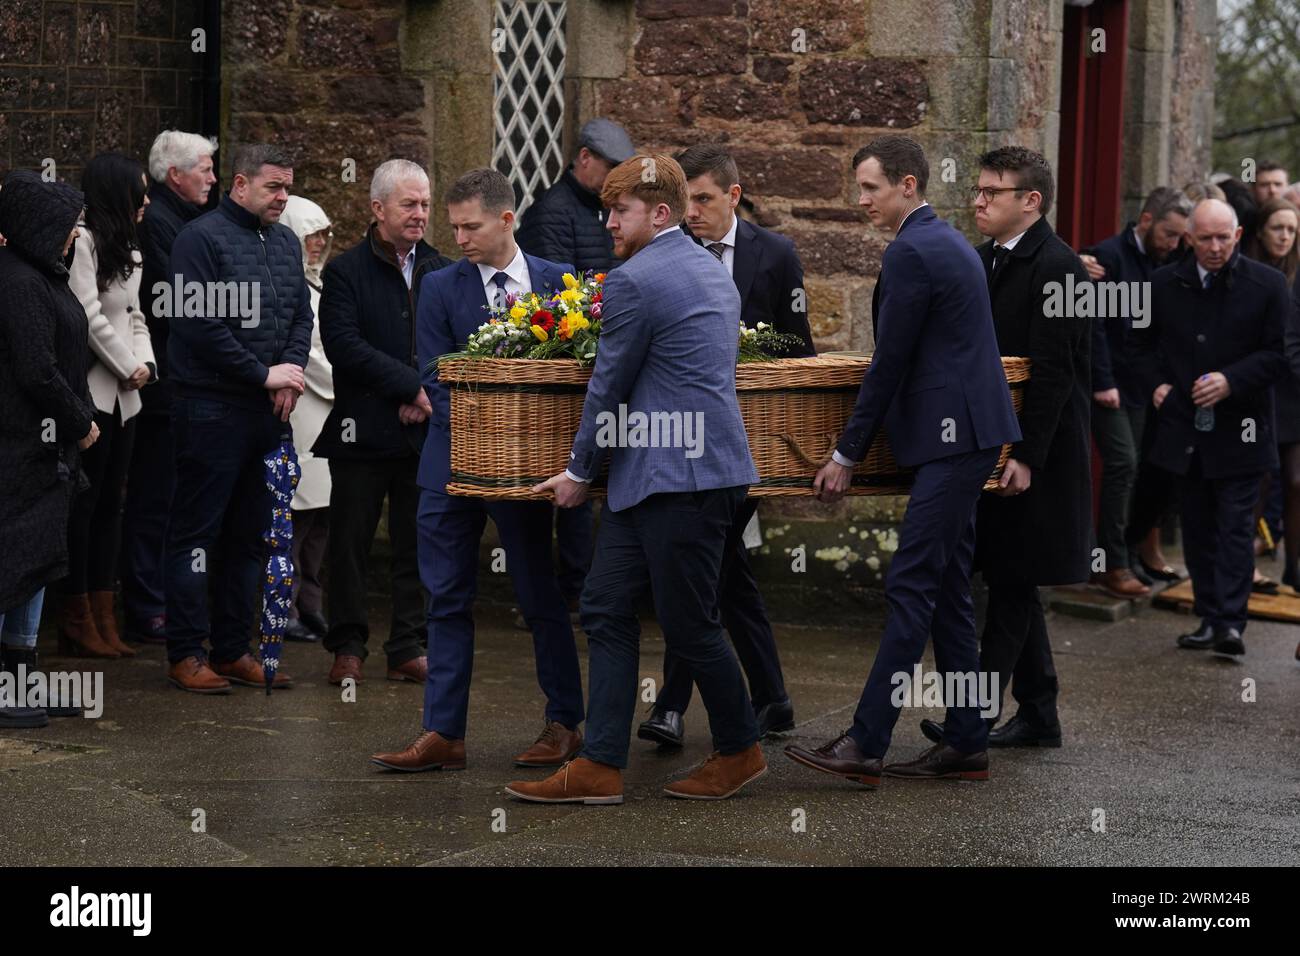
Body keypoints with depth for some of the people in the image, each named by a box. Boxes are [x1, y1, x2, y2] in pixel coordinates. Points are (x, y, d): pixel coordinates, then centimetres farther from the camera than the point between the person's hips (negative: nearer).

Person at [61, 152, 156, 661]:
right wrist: (128, 368, -8)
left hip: (123, 397, 9)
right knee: (82, 505, -4)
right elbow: (89, 317, -16)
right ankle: (77, 623, 2)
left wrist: (145, 362, 0)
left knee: (109, 505, 9)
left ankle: (104, 619, 13)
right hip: (90, 393, -9)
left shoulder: (128, 251, 18)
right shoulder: (82, 242, -12)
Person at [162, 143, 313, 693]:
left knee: (249, 534, 11)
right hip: (213, 411, -7)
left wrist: (292, 373, -4)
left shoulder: (286, 242, 15)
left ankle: (233, 649, 19)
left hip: (268, 412, 7)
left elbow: (301, 317, 14)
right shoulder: (203, 238, -9)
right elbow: (201, 324, -16)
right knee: (197, 533, -1)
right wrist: (263, 374, -12)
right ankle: (185, 654, 4)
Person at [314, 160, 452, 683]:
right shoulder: (346, 271, -1)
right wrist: (411, 385, -17)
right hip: (363, 431, -3)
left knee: (417, 543, 7)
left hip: (424, 431, 3)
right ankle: (347, 646, 13)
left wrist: (429, 396, -8)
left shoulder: (444, 272, 11)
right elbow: (343, 345, -13)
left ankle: (407, 648, 15)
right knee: (351, 542, 3)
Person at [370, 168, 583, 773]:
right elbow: (437, 381, -2)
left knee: (541, 597, 6)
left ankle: (565, 723, 18)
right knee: (448, 600, 4)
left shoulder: (558, 281, 2)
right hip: (452, 466, 2)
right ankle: (444, 734, 9)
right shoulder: (441, 287, 3)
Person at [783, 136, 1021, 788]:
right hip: (965, 434, 10)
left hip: (951, 440, -10)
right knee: (945, 590, 11)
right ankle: (965, 744, 14)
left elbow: (889, 363, -13)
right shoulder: (948, 242, 19)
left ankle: (866, 745, -12)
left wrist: (847, 454, -7)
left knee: (911, 586, -11)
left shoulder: (911, 253, -13)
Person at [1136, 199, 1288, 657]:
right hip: (1185, 428, 4)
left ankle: (1231, 622, -8)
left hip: (1238, 430, -4)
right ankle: (1209, 618, 15)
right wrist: (1157, 382, 1)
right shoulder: (1165, 284, 5)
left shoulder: (1266, 285, -4)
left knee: (1235, 525, -6)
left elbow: (1279, 354, -5)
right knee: (1197, 528, 9)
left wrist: (1231, 380, -17)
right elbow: (1146, 343, 18)